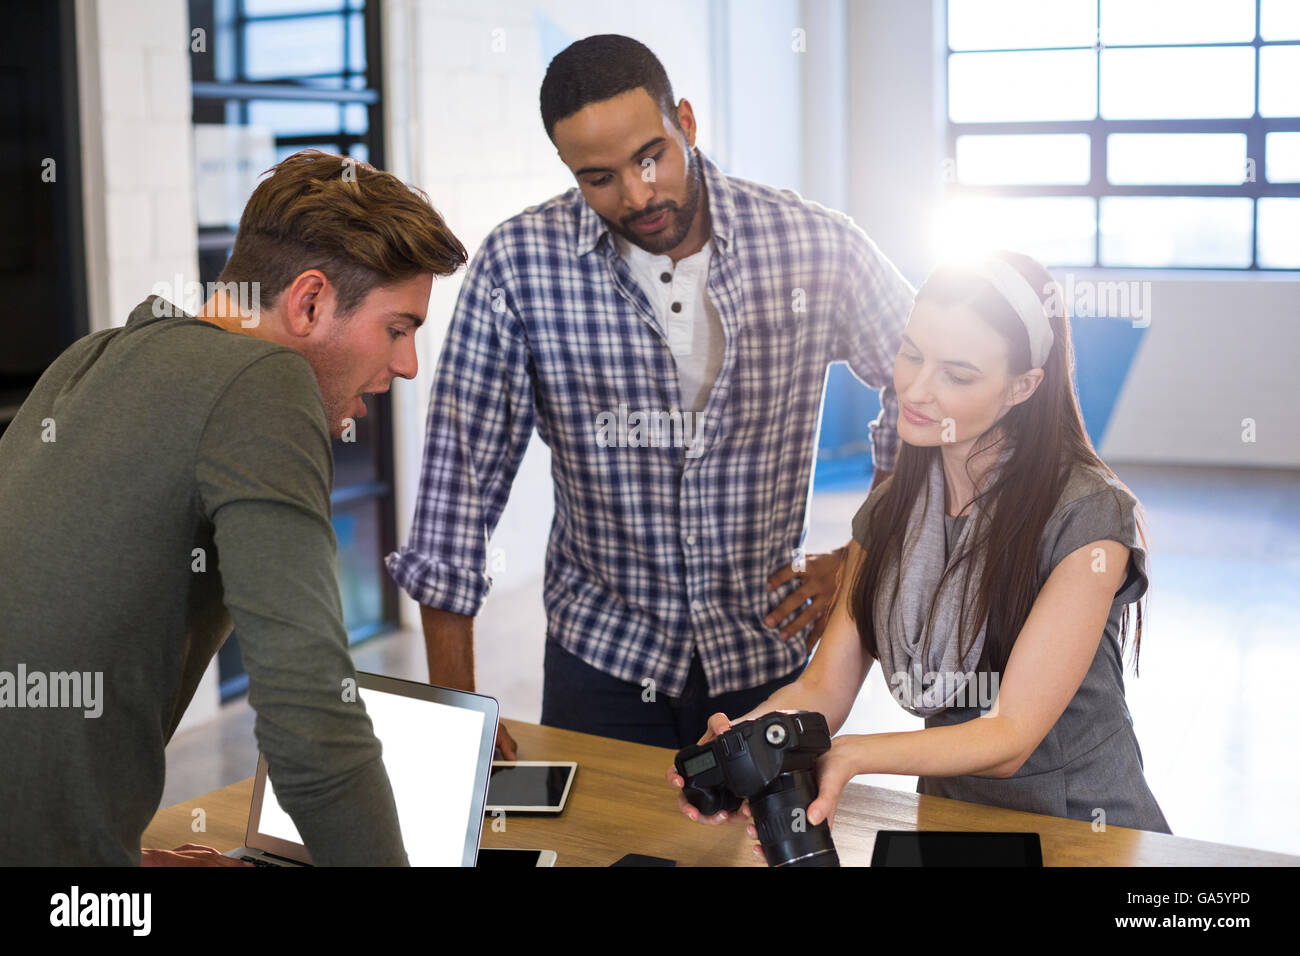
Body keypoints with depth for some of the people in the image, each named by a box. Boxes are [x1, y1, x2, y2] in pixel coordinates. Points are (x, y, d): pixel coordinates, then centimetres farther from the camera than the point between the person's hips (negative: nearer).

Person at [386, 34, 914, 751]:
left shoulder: (814, 246, -9)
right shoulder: (519, 263, -12)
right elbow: (463, 466, -10)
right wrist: (453, 702, -10)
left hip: (769, 656, 1)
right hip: (601, 658, -1)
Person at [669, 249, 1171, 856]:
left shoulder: (1088, 516, -16)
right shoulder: (890, 510, 3)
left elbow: (1009, 737, -19)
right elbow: (825, 687, -1)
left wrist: (850, 755, -34)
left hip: (1084, 828, -3)